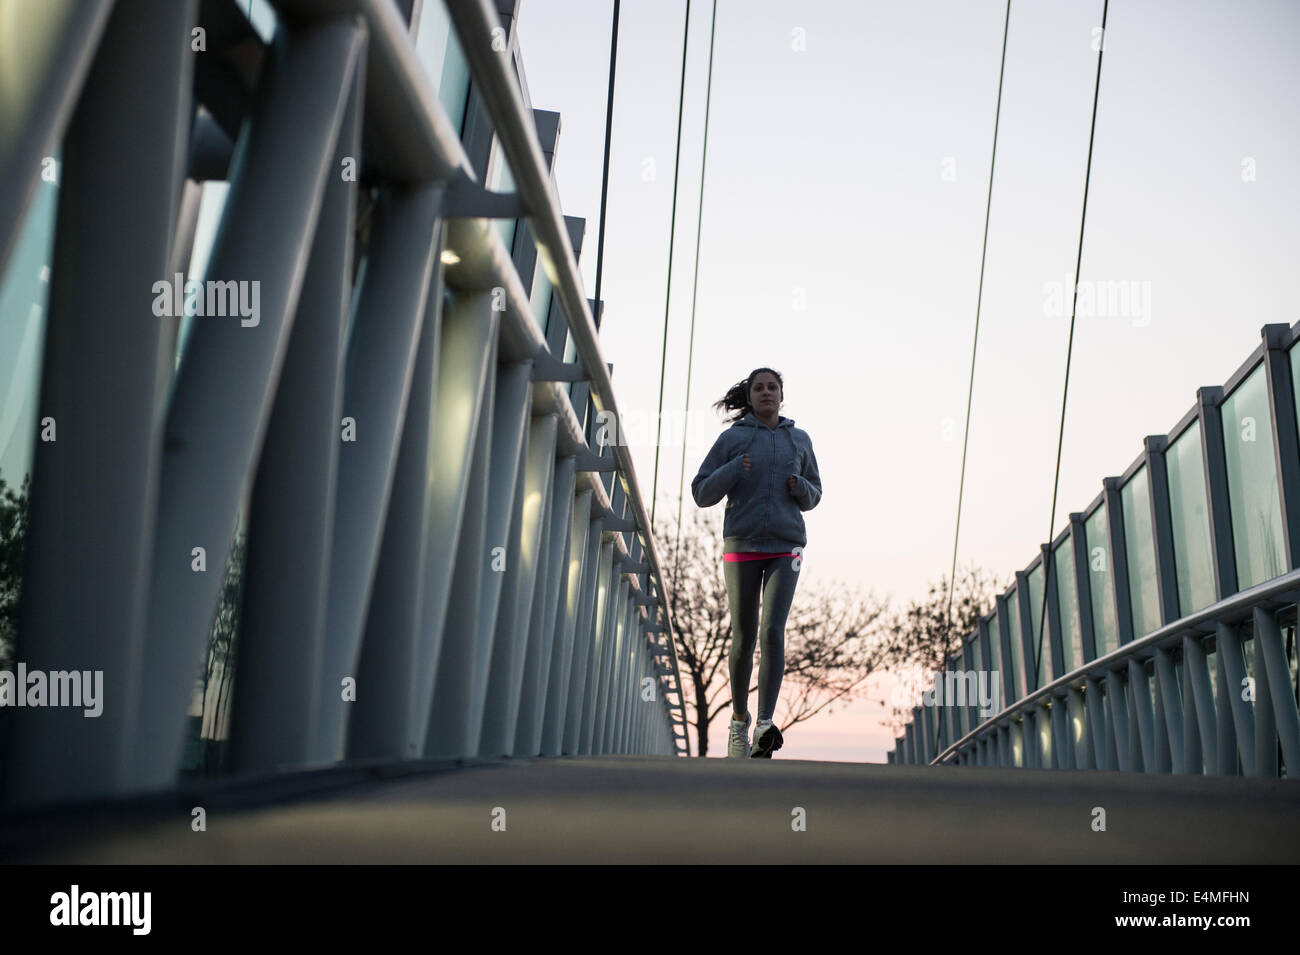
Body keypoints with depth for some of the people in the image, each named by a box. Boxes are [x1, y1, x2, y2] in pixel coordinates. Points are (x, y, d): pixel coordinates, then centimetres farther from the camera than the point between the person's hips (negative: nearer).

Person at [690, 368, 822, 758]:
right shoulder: (731, 439, 5)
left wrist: (799, 487, -6)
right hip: (741, 548, 0)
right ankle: (739, 719, 25)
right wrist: (734, 470, -16)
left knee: (772, 631, -18)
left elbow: (812, 497, 18)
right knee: (743, 639, 3)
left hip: (784, 549, 0)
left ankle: (765, 727, -26)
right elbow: (702, 494, 2)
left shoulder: (799, 440, 11)